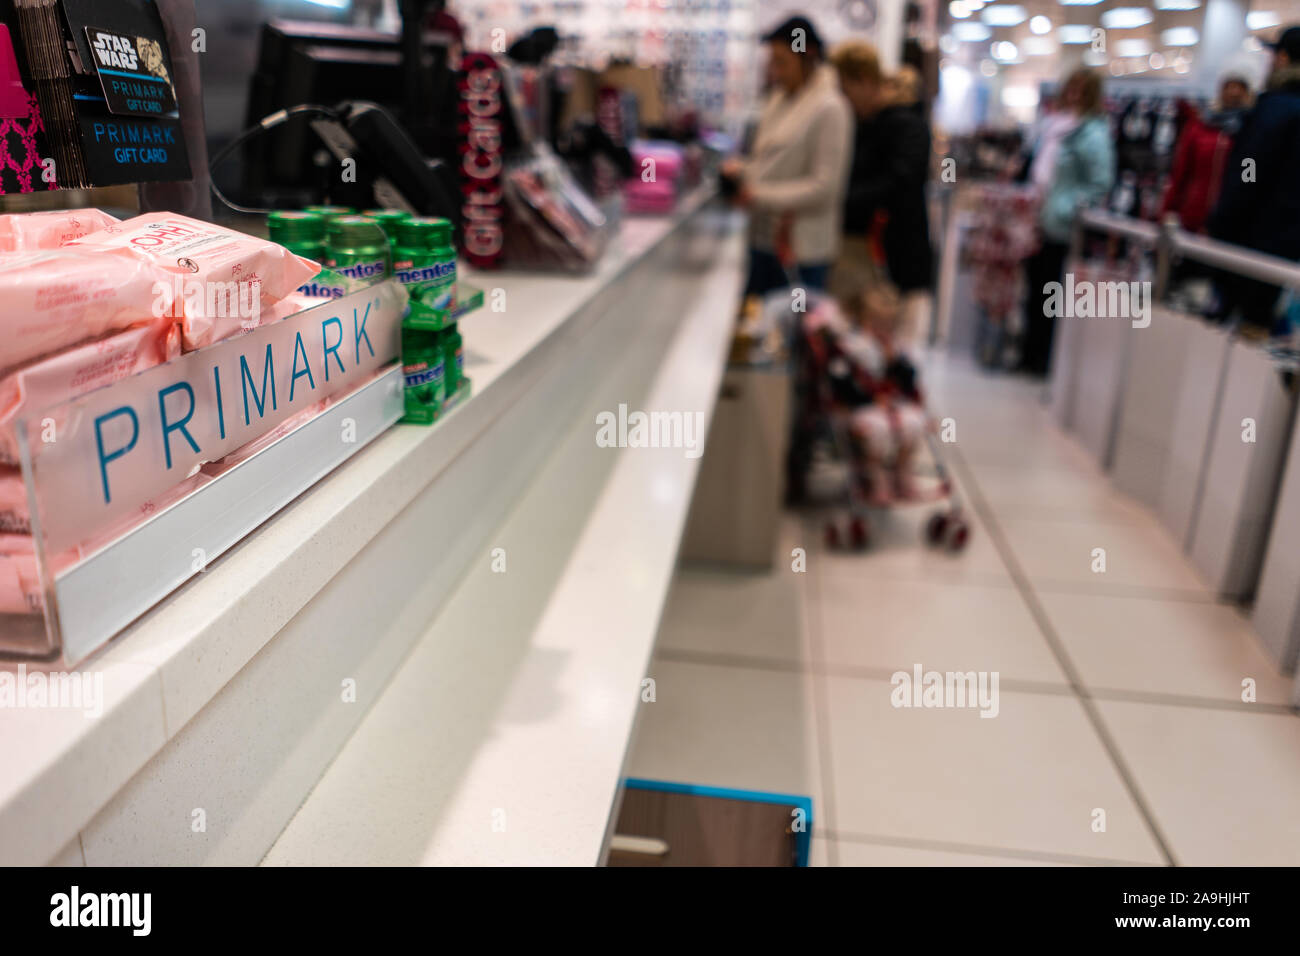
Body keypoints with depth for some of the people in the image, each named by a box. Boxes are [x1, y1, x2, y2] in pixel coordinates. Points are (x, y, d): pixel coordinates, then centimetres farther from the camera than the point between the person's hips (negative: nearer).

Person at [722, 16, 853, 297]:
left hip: (801, 250, -8)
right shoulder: (779, 100, 12)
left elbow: (824, 186, -16)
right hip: (765, 239, 8)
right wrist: (742, 170, 0)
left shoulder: (829, 108, -12)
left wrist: (760, 195, -17)